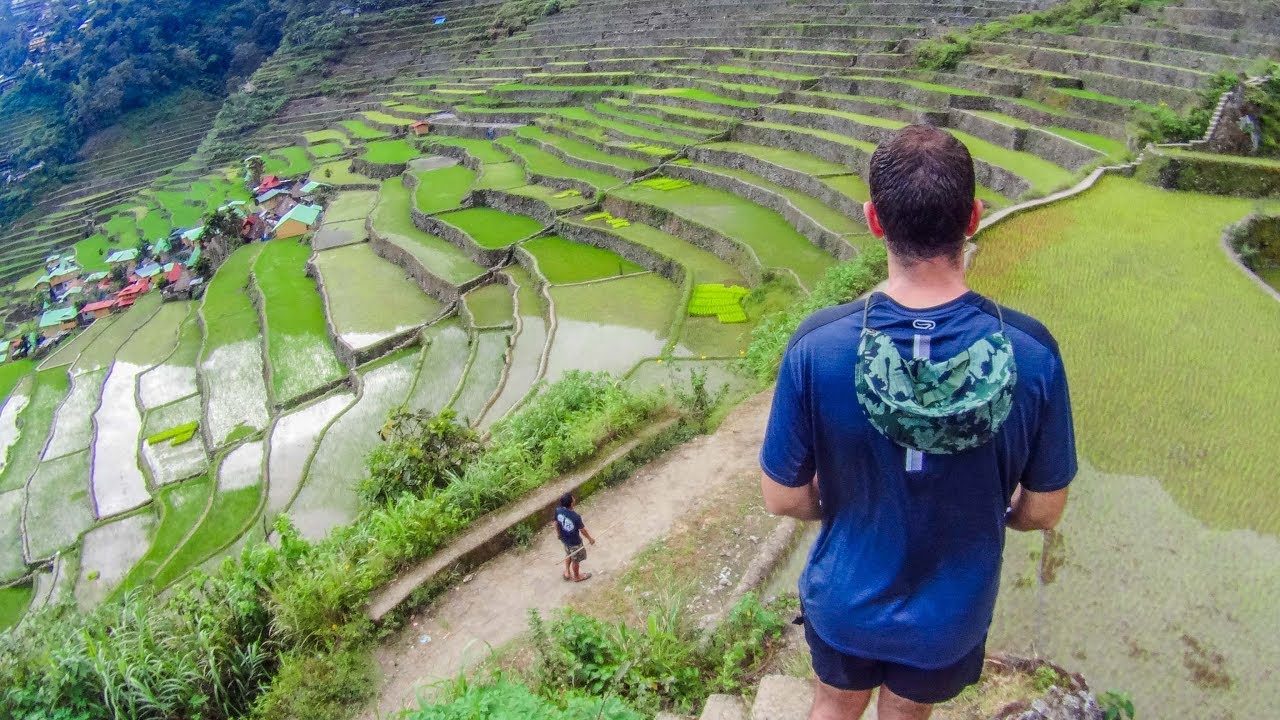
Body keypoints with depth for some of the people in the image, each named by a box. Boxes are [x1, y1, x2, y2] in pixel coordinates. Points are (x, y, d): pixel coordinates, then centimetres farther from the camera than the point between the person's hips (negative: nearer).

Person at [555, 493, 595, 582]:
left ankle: (567, 572, 50)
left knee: (568, 554, 34)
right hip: (574, 542, -5)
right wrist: (590, 538, 0)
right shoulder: (575, 517, -37)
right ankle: (577, 577, 45)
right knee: (576, 559, 22)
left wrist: (559, 534, 19)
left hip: (564, 538, 5)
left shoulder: (558, 511, -21)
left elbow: (556, 524, -2)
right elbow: (582, 530, -20)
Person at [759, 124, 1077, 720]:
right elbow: (1043, 511, -11)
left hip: (844, 601, -1)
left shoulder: (817, 346, -30)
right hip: (951, 612, 1)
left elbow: (782, 498, -17)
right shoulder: (1031, 352, -26)